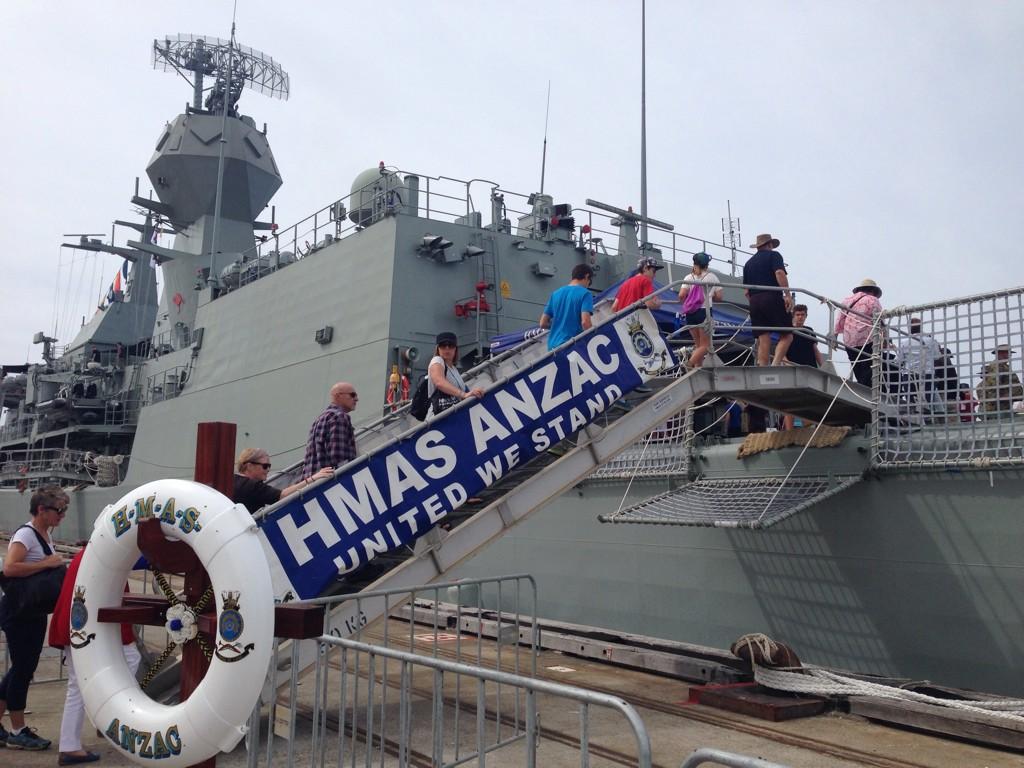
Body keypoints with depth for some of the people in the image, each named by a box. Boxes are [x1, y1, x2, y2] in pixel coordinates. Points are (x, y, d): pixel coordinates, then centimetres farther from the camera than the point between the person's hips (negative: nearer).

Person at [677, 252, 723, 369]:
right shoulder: (712, 277, 2)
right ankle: (689, 365, -18)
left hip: (691, 313, 3)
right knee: (705, 345, 2)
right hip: (704, 312, -3)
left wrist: (685, 302, 13)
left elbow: (681, 295, -8)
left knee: (698, 344, 17)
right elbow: (719, 297, 0)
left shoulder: (689, 277, 4)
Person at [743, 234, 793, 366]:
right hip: (773, 298, -5)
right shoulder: (774, 255, 7)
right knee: (786, 336, -4)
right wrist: (788, 295, -15)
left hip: (754, 301, 5)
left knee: (763, 340, 3)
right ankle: (776, 364, -22)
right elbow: (780, 273, -12)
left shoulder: (749, 262, 22)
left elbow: (746, 291, 18)